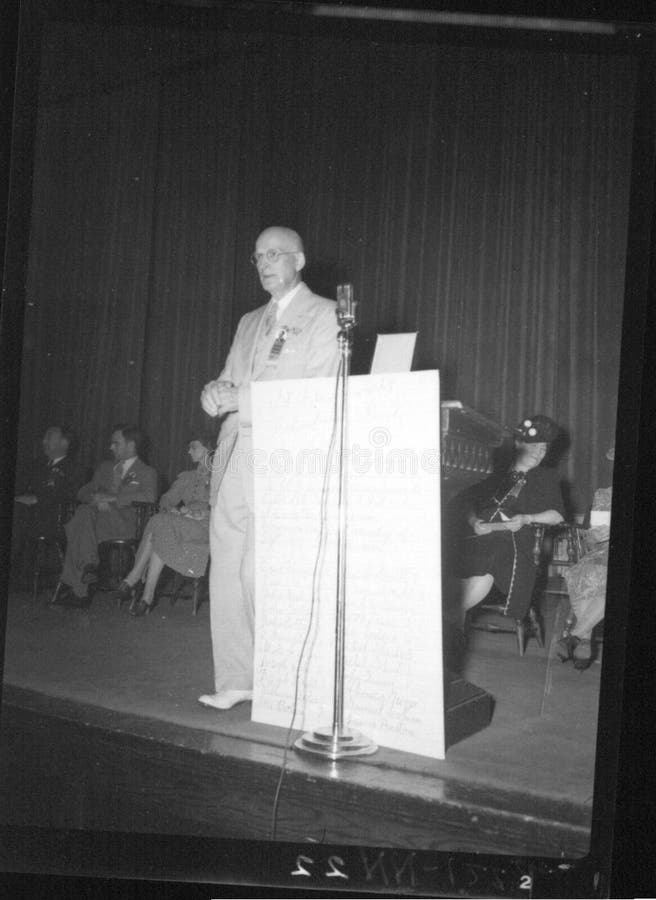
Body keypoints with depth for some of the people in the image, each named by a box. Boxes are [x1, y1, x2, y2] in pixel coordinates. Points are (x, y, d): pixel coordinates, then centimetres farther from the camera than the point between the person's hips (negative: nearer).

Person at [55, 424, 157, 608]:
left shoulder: (147, 473, 10)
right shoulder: (105, 467, 28)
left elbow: (150, 496, -11)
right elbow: (83, 492, 22)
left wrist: (112, 498, -17)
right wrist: (95, 499, -4)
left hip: (125, 525, -4)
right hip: (100, 519, 4)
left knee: (80, 529, -32)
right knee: (84, 511, -32)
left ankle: (70, 585, -31)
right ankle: (88, 565, -40)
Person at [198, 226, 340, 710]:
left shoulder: (323, 315, 1)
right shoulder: (250, 322, 23)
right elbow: (227, 382, 21)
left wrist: (240, 399, -13)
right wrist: (217, 392, -4)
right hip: (235, 461, 7)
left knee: (262, 575, -10)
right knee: (226, 572, 5)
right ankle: (236, 680, 14)